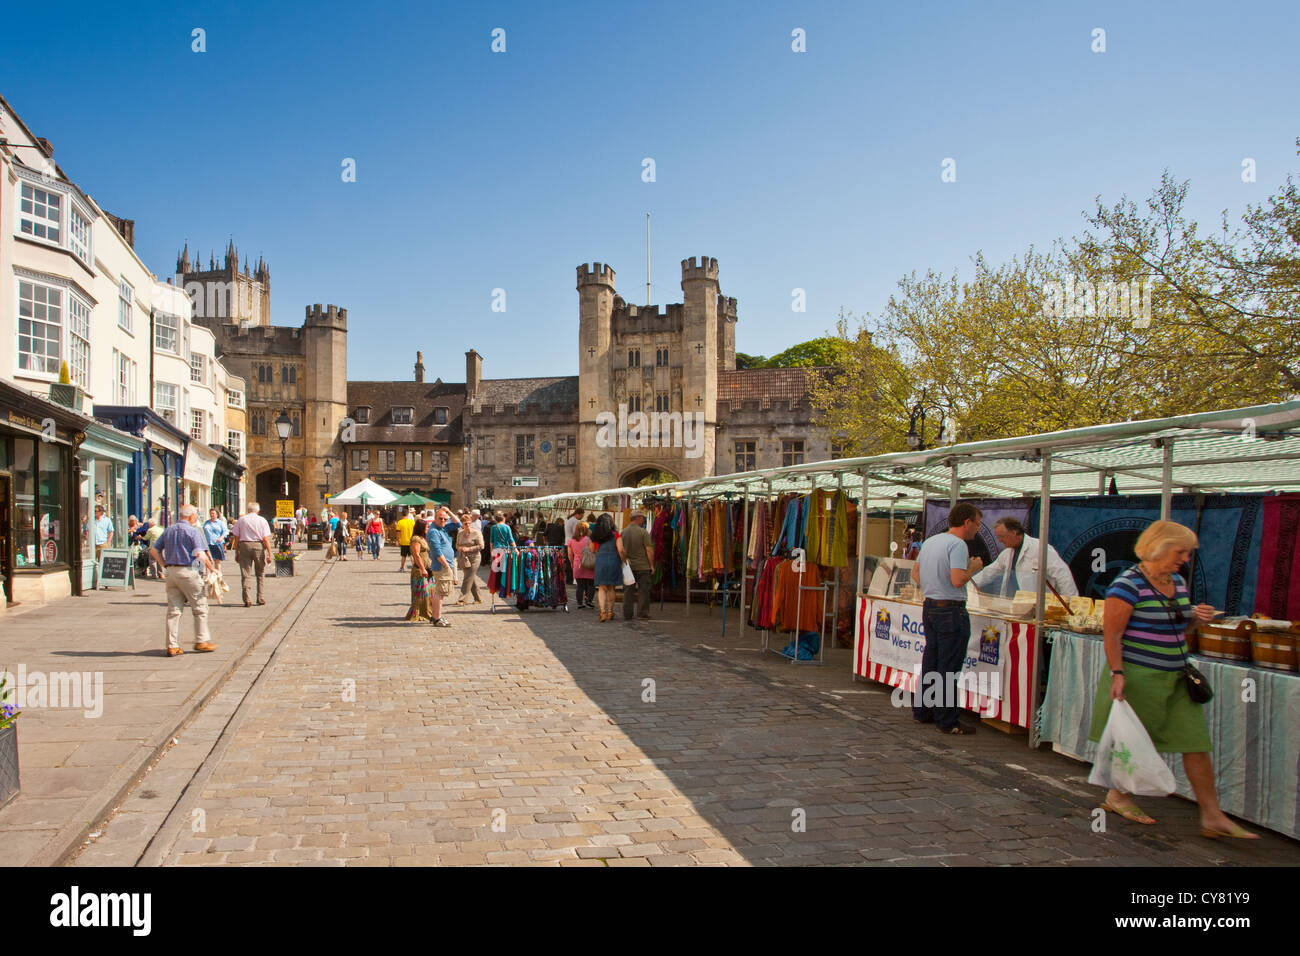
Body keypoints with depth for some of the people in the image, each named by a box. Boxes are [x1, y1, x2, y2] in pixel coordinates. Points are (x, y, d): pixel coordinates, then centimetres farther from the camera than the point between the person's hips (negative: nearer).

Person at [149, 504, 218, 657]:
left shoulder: (169, 530, 14)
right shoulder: (193, 531, -8)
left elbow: (154, 550, 15)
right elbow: (200, 554, -18)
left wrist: (166, 565, 15)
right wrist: (211, 568, -9)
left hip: (171, 572, 7)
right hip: (188, 571, -7)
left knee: (173, 610, 7)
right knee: (200, 607, 6)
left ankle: (172, 645, 7)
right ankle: (201, 641, 10)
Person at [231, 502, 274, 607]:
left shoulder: (241, 520, 6)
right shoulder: (262, 520, 1)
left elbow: (236, 538, 3)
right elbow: (266, 539, -5)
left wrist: (237, 552, 10)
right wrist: (269, 553, -3)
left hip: (244, 545, 1)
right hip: (259, 546, -1)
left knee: (245, 574, 3)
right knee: (260, 573, 13)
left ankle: (246, 600, -1)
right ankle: (260, 597, 11)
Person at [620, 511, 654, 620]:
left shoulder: (623, 532, 5)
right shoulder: (643, 532, -11)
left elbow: (621, 549, 8)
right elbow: (649, 550, -12)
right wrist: (652, 565, -4)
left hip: (628, 566, 5)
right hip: (642, 566, -5)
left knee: (628, 590, 9)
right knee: (643, 590, 4)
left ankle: (627, 614, 11)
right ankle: (642, 613, 5)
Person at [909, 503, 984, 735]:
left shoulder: (930, 542, 12)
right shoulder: (957, 544, -16)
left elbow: (915, 571, 21)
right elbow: (957, 580, -25)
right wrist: (973, 568, -8)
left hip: (929, 607, 9)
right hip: (950, 611, -9)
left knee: (929, 663, 16)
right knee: (948, 669, -2)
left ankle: (921, 711, 24)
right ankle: (946, 721, 3)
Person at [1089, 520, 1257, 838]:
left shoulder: (1178, 582, 9)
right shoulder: (1128, 585, -16)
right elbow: (1112, 635, -17)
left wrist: (1196, 618, 1)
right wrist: (1117, 674, -24)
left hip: (1175, 676, 7)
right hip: (1138, 676, -7)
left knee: (1197, 742, 5)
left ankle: (1212, 817, 13)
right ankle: (1117, 796, 29)